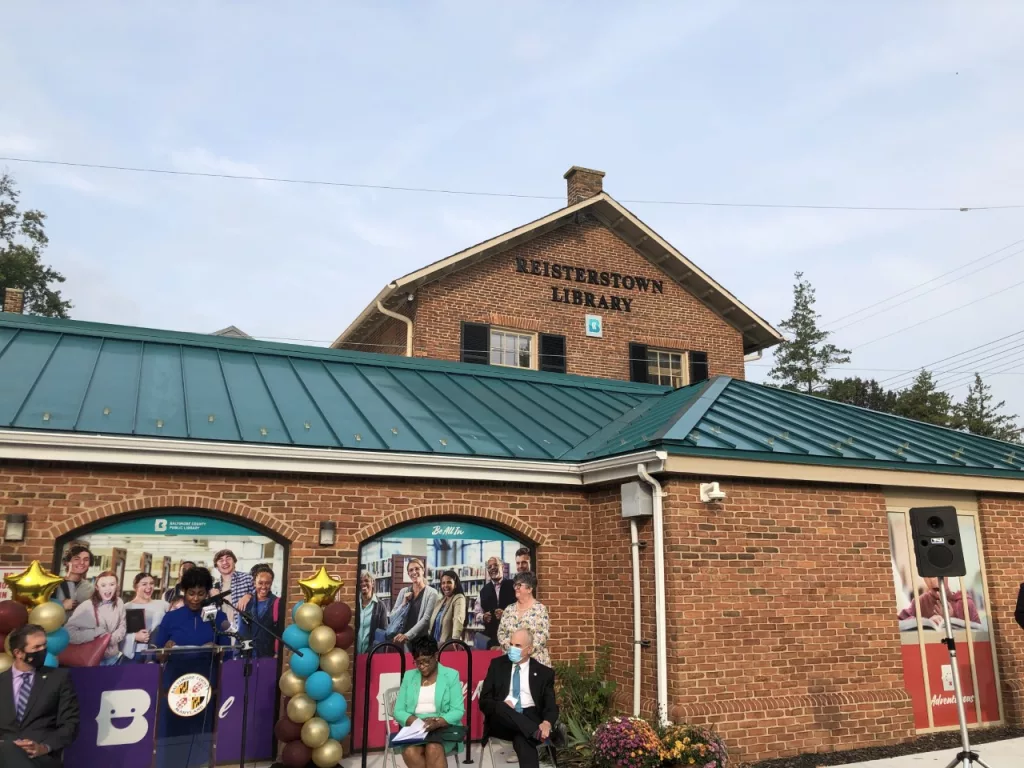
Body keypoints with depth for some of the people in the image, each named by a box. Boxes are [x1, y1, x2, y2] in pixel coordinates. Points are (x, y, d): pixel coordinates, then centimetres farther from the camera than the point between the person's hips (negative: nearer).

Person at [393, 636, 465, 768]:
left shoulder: (451, 675, 3)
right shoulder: (409, 676, 11)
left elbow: (458, 711, -4)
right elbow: (399, 711, 6)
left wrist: (437, 722, -24)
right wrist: (416, 721, -14)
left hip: (444, 728, -2)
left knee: (433, 749, -35)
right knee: (410, 752, -31)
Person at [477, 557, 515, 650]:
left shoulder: (513, 585, 0)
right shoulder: (484, 590, 14)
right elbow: (478, 613, 15)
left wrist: (506, 614, -19)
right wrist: (483, 617, -7)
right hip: (490, 635, 3)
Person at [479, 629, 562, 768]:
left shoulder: (544, 672, 8)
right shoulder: (497, 664, 10)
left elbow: (551, 706, 0)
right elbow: (484, 700, 7)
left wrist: (547, 723, -25)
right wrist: (501, 705, -17)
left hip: (530, 718, -1)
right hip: (502, 721, 2)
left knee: (522, 739, -38)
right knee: (501, 707, -35)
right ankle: (544, 733, -37)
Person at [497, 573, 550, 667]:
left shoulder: (540, 609, -4)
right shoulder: (509, 609, 10)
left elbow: (542, 636, -10)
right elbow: (501, 632, 8)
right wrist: (512, 648, -8)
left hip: (535, 660, -4)